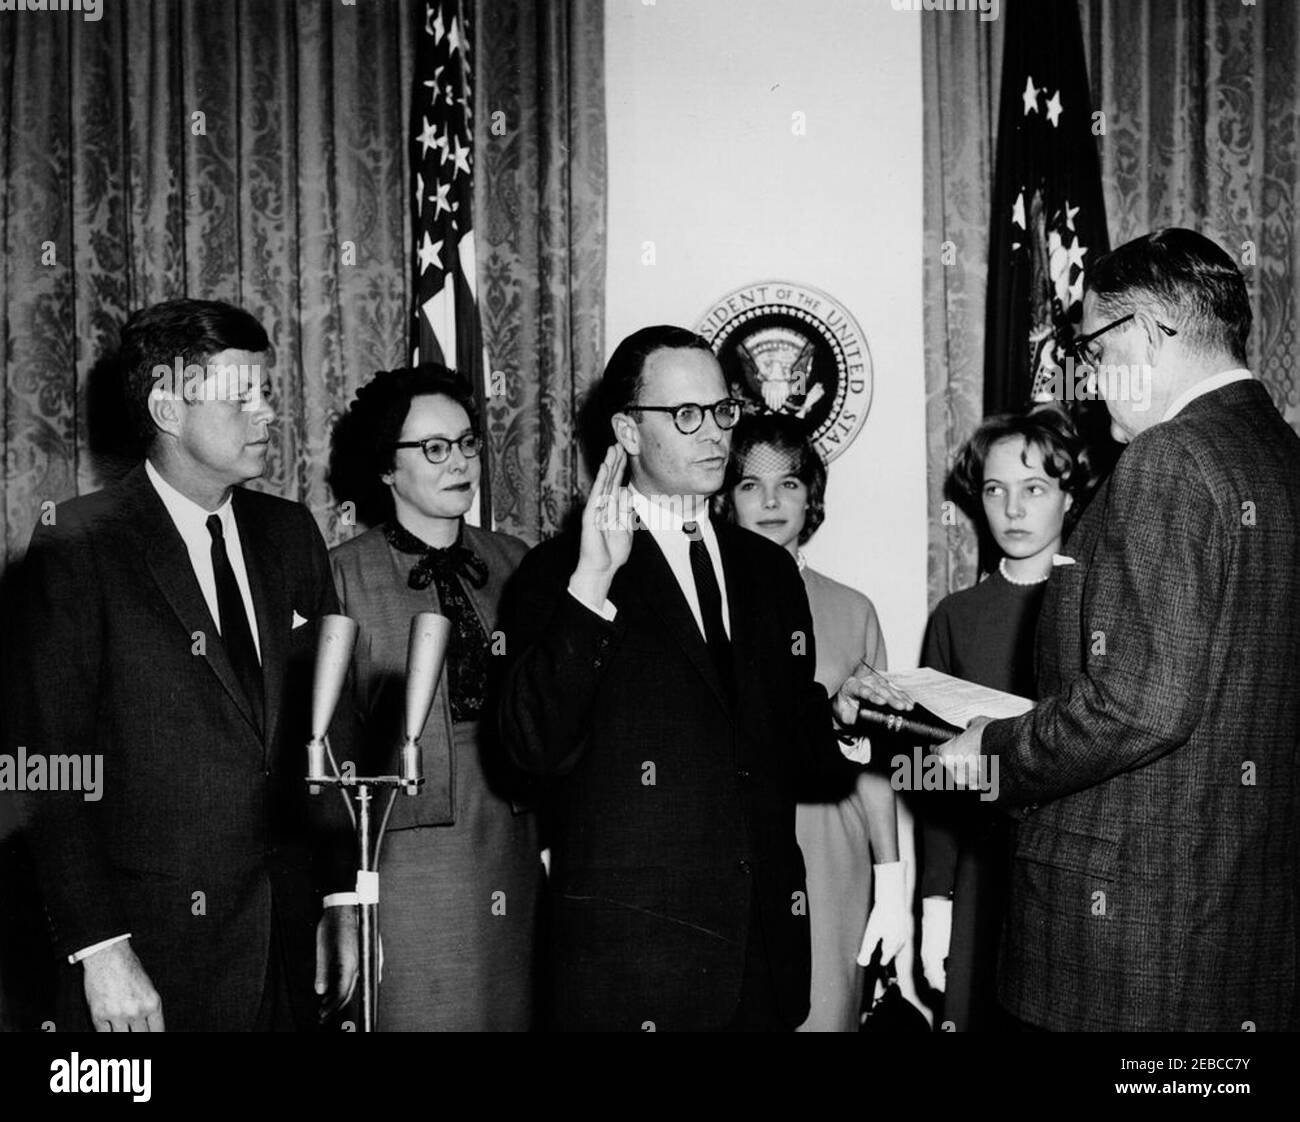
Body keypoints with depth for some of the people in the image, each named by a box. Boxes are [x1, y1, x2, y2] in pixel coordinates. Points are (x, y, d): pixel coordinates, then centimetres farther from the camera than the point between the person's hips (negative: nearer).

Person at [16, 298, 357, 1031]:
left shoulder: (291, 534, 8)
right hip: (151, 951, -4)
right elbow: (57, 768, -10)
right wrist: (99, 949, -14)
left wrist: (341, 897, 8)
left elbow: (326, 730, 11)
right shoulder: (79, 547, -8)